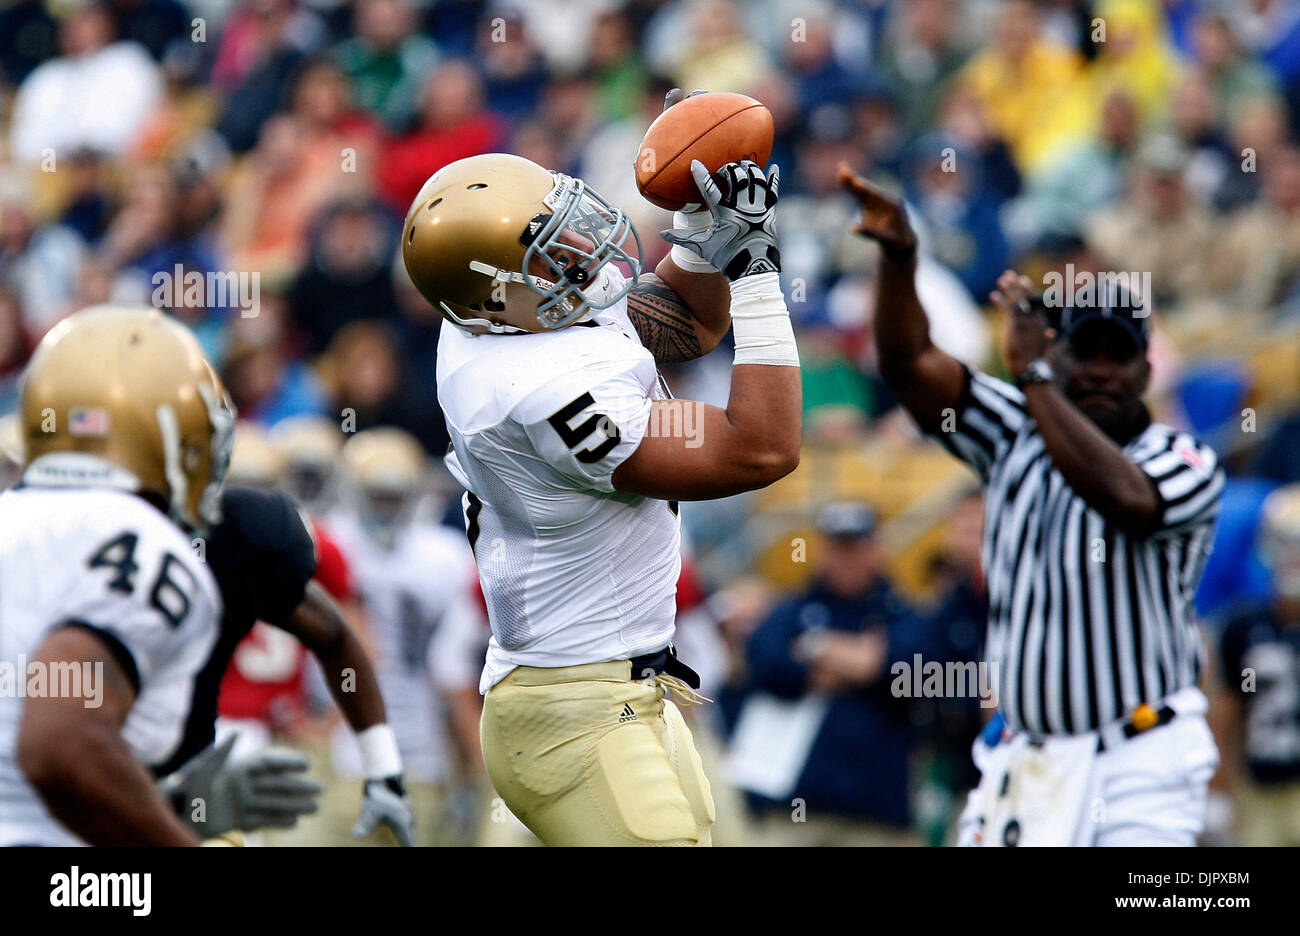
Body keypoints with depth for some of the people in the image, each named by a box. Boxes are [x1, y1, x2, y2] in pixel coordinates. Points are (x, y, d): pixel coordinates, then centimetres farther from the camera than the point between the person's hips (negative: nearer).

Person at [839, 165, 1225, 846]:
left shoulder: (1186, 465, -7)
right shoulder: (1016, 437, 8)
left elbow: (1123, 498, -29)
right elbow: (910, 365, -2)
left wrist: (1032, 374, -24)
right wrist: (898, 260, -20)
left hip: (1138, 765, -5)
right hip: (1019, 761, 5)